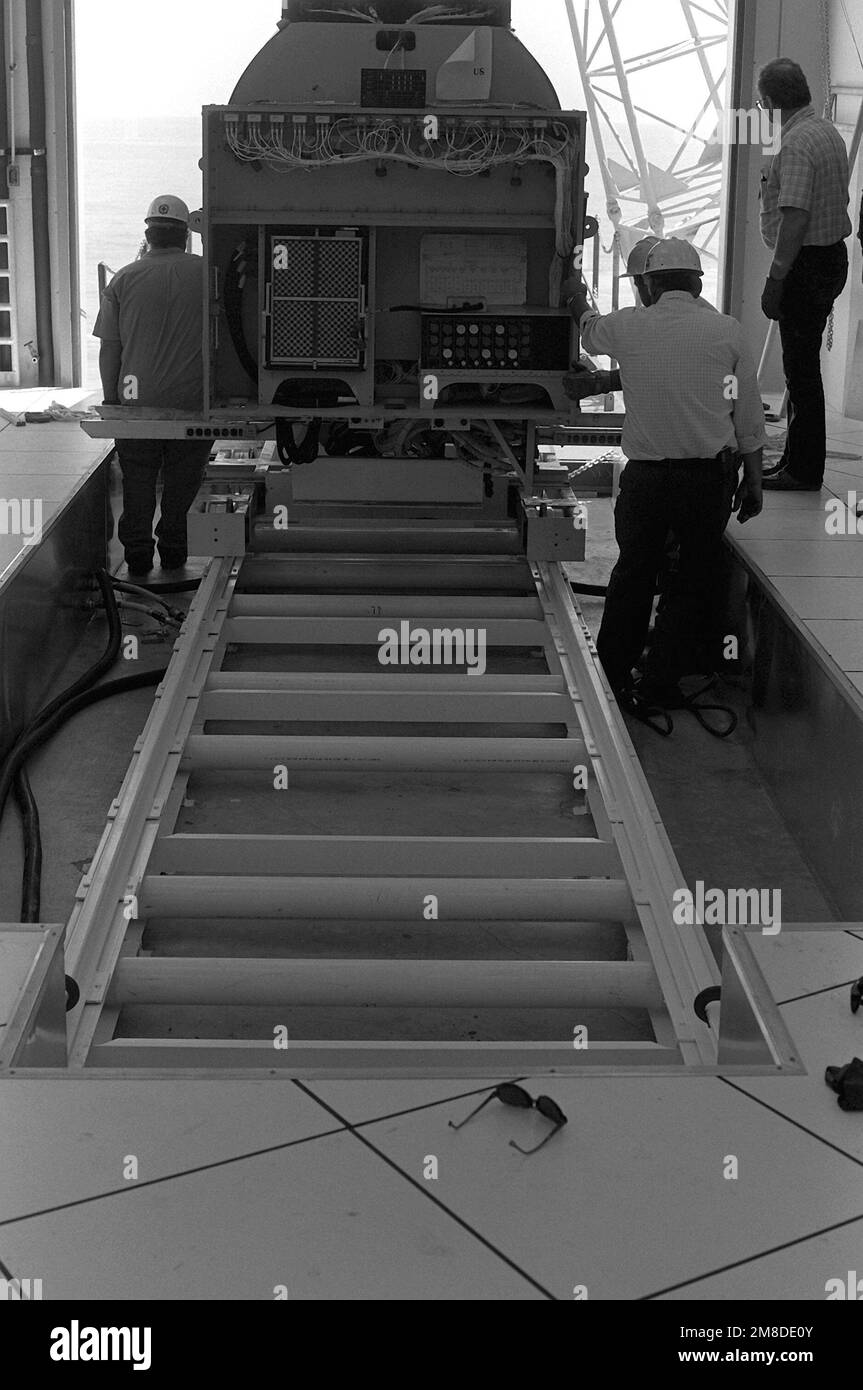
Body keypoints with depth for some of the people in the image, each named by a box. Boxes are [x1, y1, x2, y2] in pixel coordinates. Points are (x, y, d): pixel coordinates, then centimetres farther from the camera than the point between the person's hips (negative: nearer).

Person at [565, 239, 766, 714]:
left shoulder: (628, 327, 1)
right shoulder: (726, 331, 0)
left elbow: (590, 331, 26)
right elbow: (749, 416, 1)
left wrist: (578, 302, 48)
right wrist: (753, 480, 10)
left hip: (645, 475, 1)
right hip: (709, 476, -1)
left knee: (633, 574, 14)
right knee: (695, 577, 11)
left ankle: (611, 679, 19)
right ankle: (660, 682, 9)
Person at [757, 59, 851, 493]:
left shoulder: (797, 143, -19)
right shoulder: (830, 133, 12)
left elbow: (795, 217, -25)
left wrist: (775, 279, -24)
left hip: (806, 263, -10)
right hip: (834, 256, 10)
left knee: (801, 367, -4)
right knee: (803, 364, 16)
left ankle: (804, 470, 2)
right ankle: (798, 460, 24)